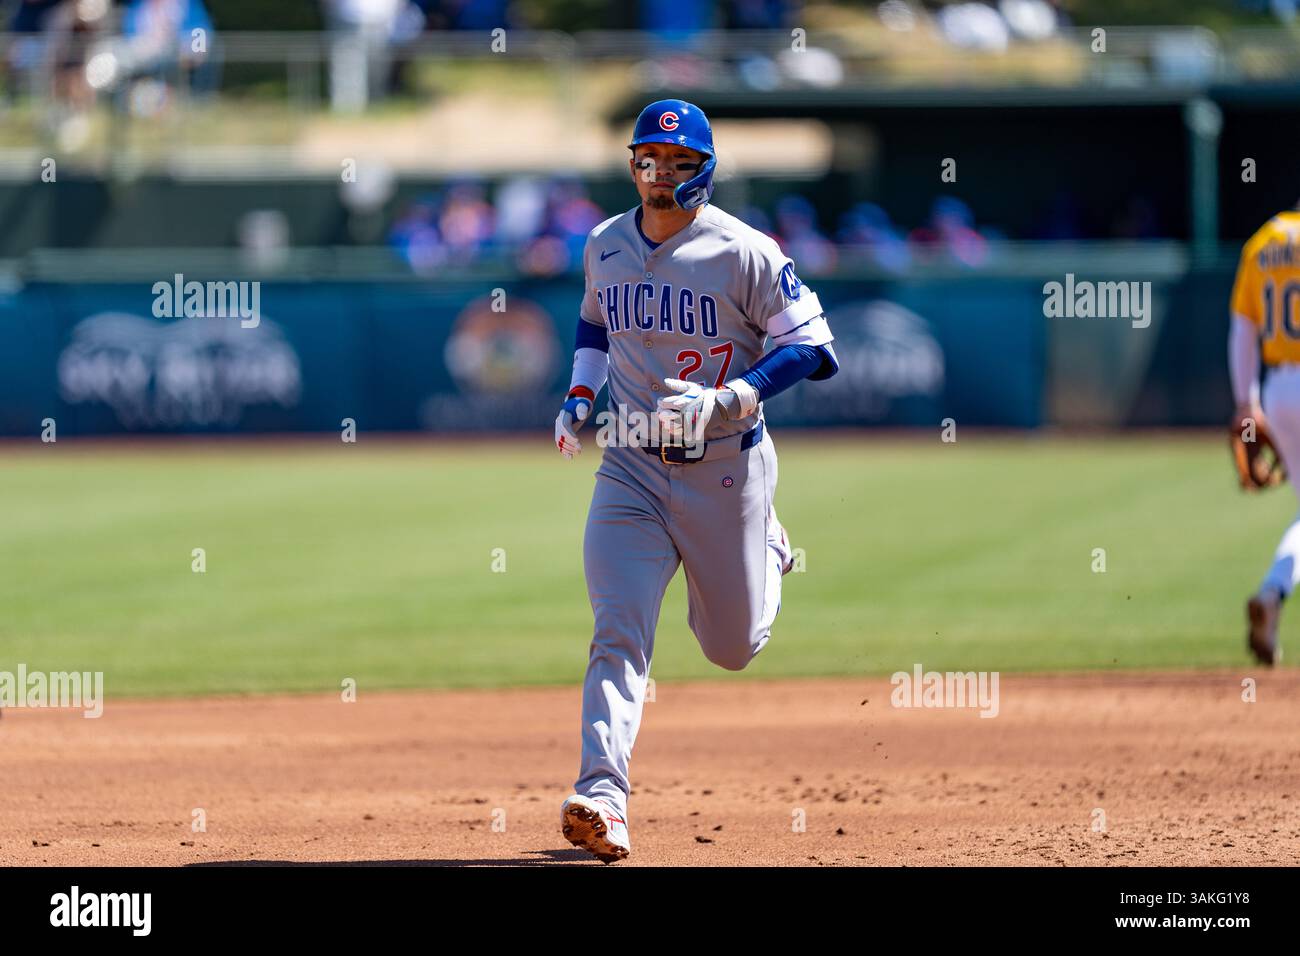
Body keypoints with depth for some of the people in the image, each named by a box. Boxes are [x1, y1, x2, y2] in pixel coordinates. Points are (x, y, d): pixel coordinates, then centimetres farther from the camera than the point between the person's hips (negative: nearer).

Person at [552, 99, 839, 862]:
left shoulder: (745, 253, -13)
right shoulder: (606, 246, 3)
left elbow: (815, 350, -14)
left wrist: (727, 399, -25)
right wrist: (582, 393, 6)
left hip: (727, 467, -2)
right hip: (633, 464, 2)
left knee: (733, 647, 14)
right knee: (619, 633, -15)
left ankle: (765, 552, 47)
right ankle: (604, 799, -23)